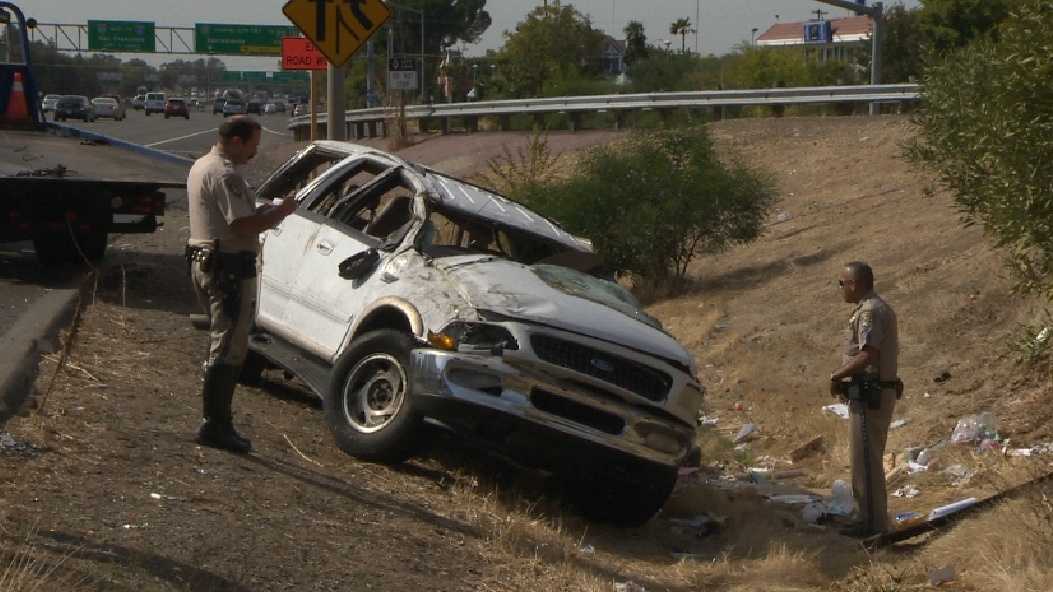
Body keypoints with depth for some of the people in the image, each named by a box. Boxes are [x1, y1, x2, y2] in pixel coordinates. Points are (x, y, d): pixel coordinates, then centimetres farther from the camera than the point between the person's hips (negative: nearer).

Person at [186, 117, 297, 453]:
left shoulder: (201, 166, 16)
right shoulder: (226, 175, -18)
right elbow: (242, 226, -24)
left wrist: (261, 213, 13)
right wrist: (280, 212, -10)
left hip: (202, 260, 11)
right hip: (229, 268, -11)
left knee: (221, 343, 17)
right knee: (229, 348, -7)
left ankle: (216, 422, 22)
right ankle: (215, 426, -6)